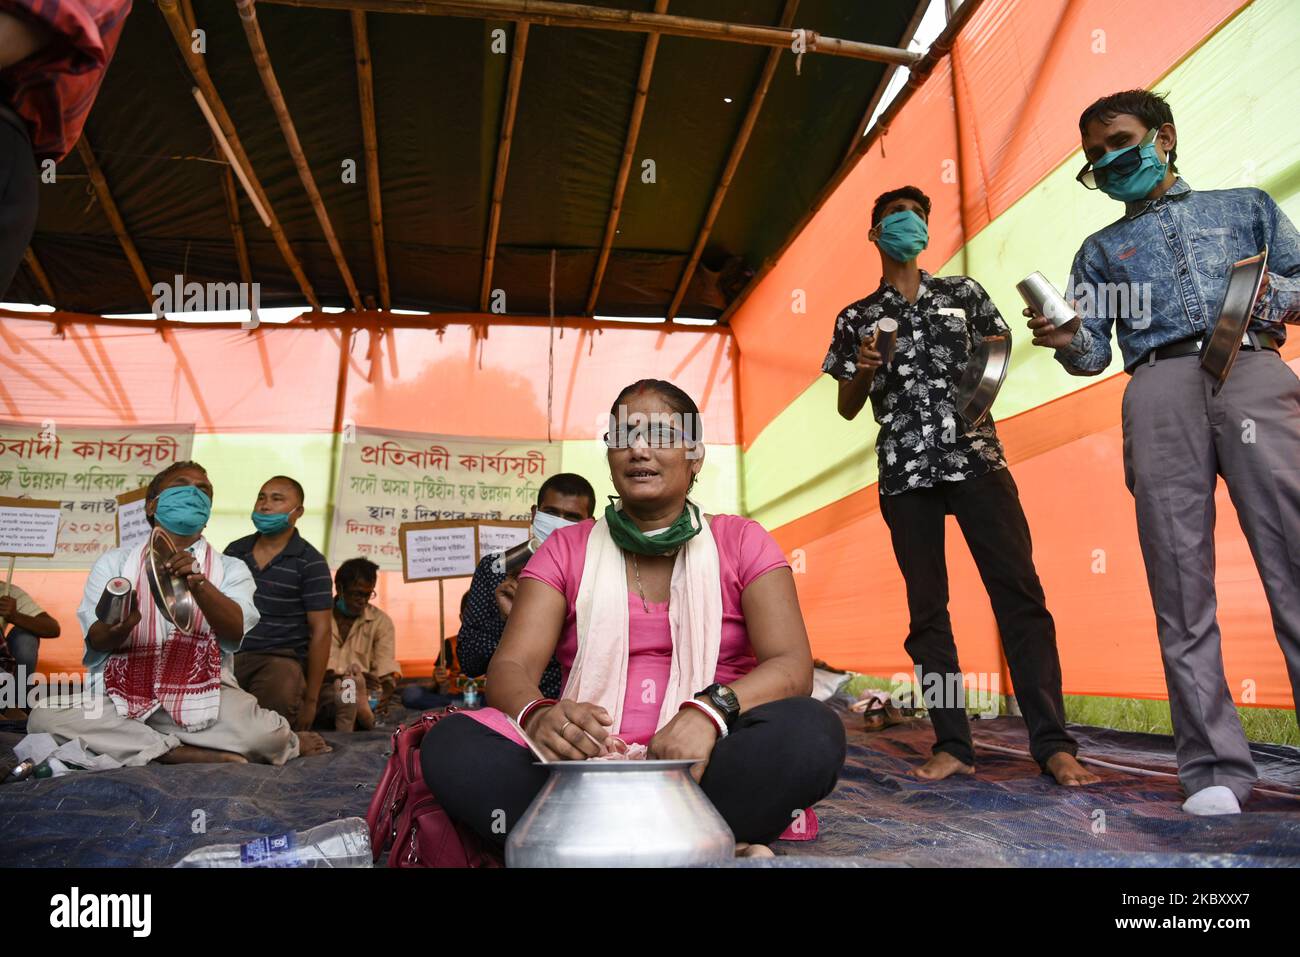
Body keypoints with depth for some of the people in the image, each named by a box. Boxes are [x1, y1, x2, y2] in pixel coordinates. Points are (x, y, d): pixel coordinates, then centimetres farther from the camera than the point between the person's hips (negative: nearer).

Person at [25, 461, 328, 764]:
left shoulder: (231, 569, 8)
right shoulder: (113, 562, 11)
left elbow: (235, 630, -11)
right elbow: (97, 640, -2)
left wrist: (197, 583, -29)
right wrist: (121, 623, -27)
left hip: (200, 698, -3)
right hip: (122, 698, 3)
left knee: (267, 736, -31)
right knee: (44, 716, -27)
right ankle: (178, 752, -18)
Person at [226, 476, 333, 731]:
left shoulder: (310, 563, -2)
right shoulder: (234, 551, 13)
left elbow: (320, 630, -3)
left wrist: (310, 699, -4)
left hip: (282, 658, -3)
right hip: (230, 656, 4)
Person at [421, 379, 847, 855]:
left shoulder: (740, 542, 8)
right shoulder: (566, 549, 11)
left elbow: (793, 667, -5)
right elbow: (511, 667, 0)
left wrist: (709, 712, -27)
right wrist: (537, 714, -26)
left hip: (702, 765, -1)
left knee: (811, 732, -29)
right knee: (451, 746, -24)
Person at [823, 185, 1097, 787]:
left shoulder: (963, 294, 16)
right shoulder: (856, 320, 14)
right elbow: (847, 408, 15)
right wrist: (864, 371, -5)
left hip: (975, 458, 0)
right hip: (905, 471, 1)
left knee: (1019, 593, -8)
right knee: (927, 609, 1)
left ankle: (1053, 745, -5)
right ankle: (952, 747, 7)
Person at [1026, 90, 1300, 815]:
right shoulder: (1100, 250, 28)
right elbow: (1095, 353, 16)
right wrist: (1066, 340, -6)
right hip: (1160, 387, 1)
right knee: (1181, 586, -7)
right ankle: (1217, 769, -4)